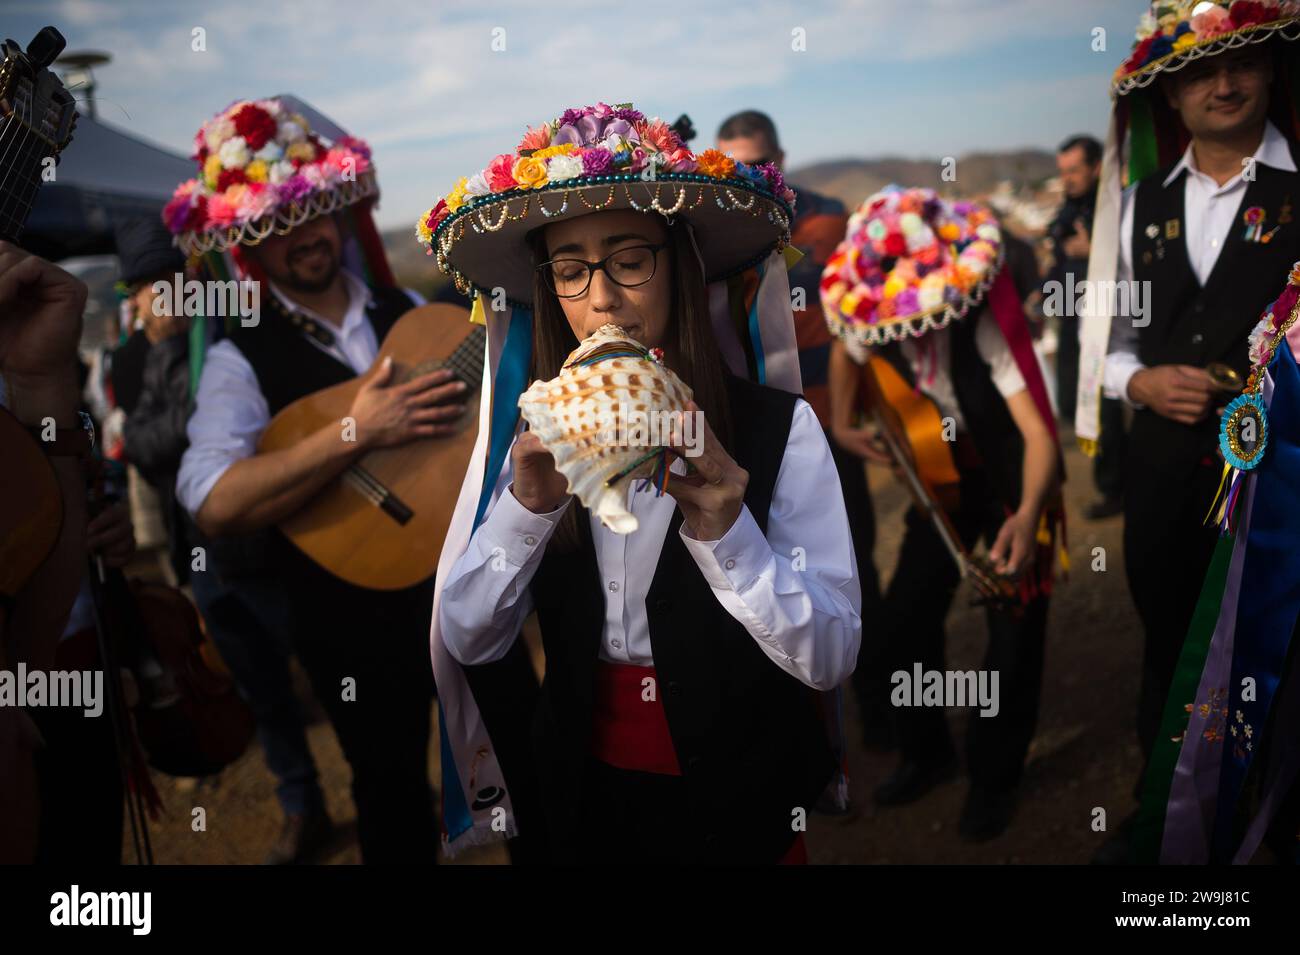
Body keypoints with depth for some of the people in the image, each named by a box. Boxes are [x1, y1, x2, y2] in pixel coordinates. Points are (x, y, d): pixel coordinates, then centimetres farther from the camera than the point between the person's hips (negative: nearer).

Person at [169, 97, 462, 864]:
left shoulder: (416, 315, 2)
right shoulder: (242, 361, -10)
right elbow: (215, 505, -26)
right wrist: (357, 433, -32)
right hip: (353, 609, -3)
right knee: (394, 788, 13)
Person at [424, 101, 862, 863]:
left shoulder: (778, 427, -15)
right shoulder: (539, 434, -5)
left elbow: (831, 658, -17)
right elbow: (467, 644, -8)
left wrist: (725, 534, -32)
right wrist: (525, 506, -25)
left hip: (740, 799, -2)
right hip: (587, 793, 3)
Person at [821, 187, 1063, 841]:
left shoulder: (985, 322, -31)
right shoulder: (874, 319, -17)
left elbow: (1039, 431, -37)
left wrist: (1028, 516, -54)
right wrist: (850, 427, -14)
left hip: (1011, 480, -5)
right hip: (944, 475, 5)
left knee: (1014, 634, -6)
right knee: (902, 622, 4)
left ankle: (994, 779, 18)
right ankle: (926, 753, 29)